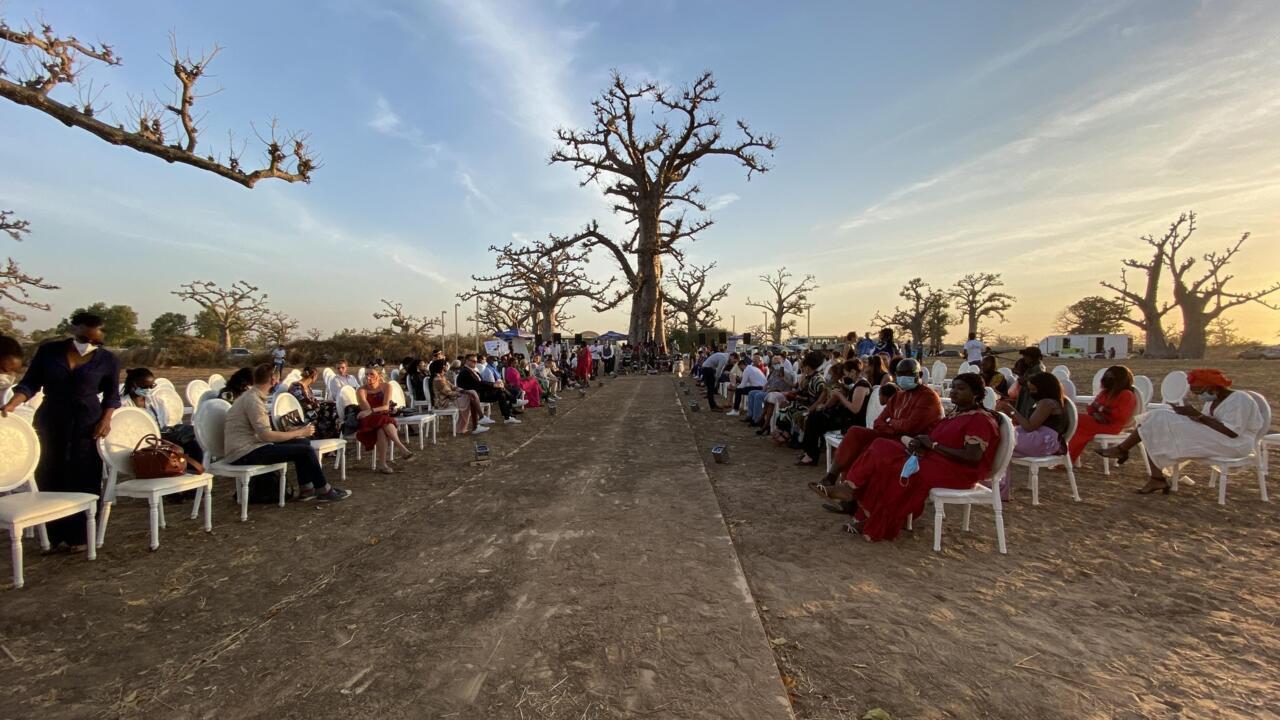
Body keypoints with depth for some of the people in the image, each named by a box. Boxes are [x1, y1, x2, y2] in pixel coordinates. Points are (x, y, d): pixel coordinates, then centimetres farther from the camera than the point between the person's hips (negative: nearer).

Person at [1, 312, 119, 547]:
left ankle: (79, 536, 11)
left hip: (87, 425, -2)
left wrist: (106, 419, -7)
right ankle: (52, 534, 18)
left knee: (83, 480, 1)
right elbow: (30, 382, 0)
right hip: (49, 422, 2)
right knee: (48, 479, 7)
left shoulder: (107, 360, -3)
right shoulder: (48, 351, -2)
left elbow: (112, 394, 6)